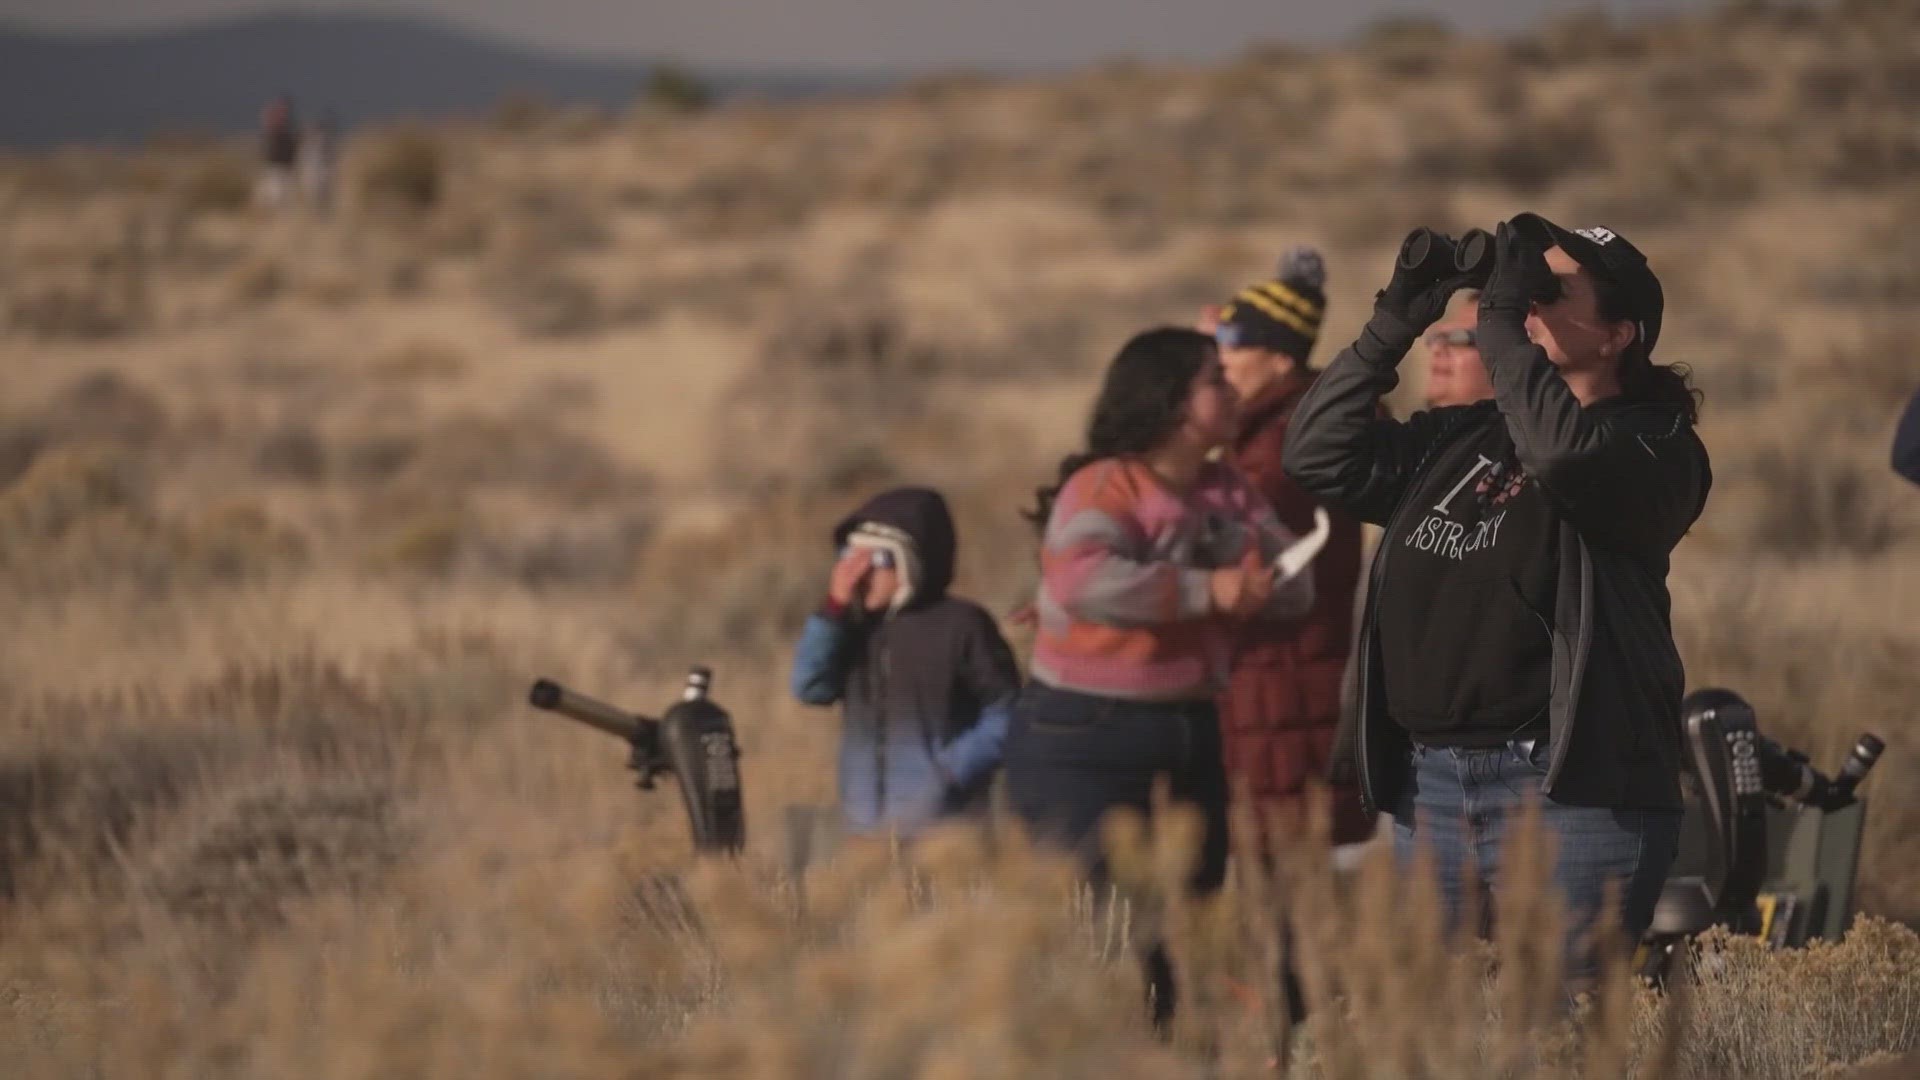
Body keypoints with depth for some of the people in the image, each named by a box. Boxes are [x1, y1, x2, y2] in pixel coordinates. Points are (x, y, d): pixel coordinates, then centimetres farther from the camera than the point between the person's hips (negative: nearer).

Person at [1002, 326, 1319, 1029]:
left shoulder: (1229, 492, 12)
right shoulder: (1105, 486, -11)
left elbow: (1293, 589, 4)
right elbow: (1083, 581, -30)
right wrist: (1205, 590, -23)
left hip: (1190, 734, 8)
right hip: (1085, 741, -8)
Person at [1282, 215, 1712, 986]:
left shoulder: (1654, 449, -2)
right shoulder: (1457, 440, 17)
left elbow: (1562, 453, -23)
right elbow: (1319, 456, 14)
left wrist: (1501, 323, -15)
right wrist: (1393, 326, 7)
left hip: (1570, 788, -6)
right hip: (1428, 784, 6)